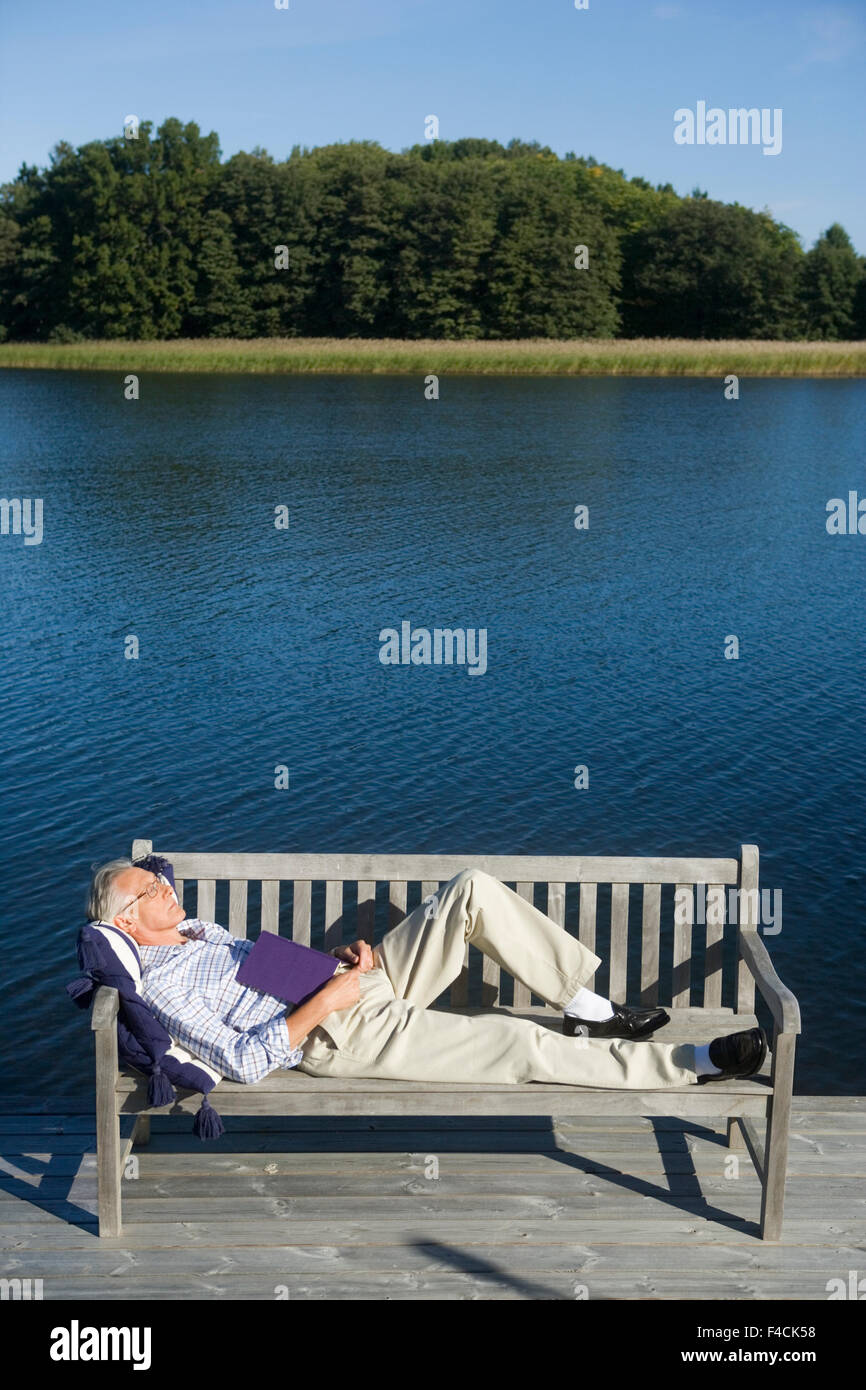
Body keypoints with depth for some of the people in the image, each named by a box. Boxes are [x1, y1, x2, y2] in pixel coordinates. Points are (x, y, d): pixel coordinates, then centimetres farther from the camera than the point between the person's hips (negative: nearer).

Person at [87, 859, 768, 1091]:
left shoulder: (197, 929, 19)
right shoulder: (163, 985, -9)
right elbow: (244, 1060, -19)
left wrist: (342, 955, 6)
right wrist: (322, 1003, -20)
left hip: (360, 979, 9)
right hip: (343, 1035, -8)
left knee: (473, 890, -11)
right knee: (523, 1044, -18)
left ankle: (586, 1007, -3)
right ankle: (692, 1064, -9)